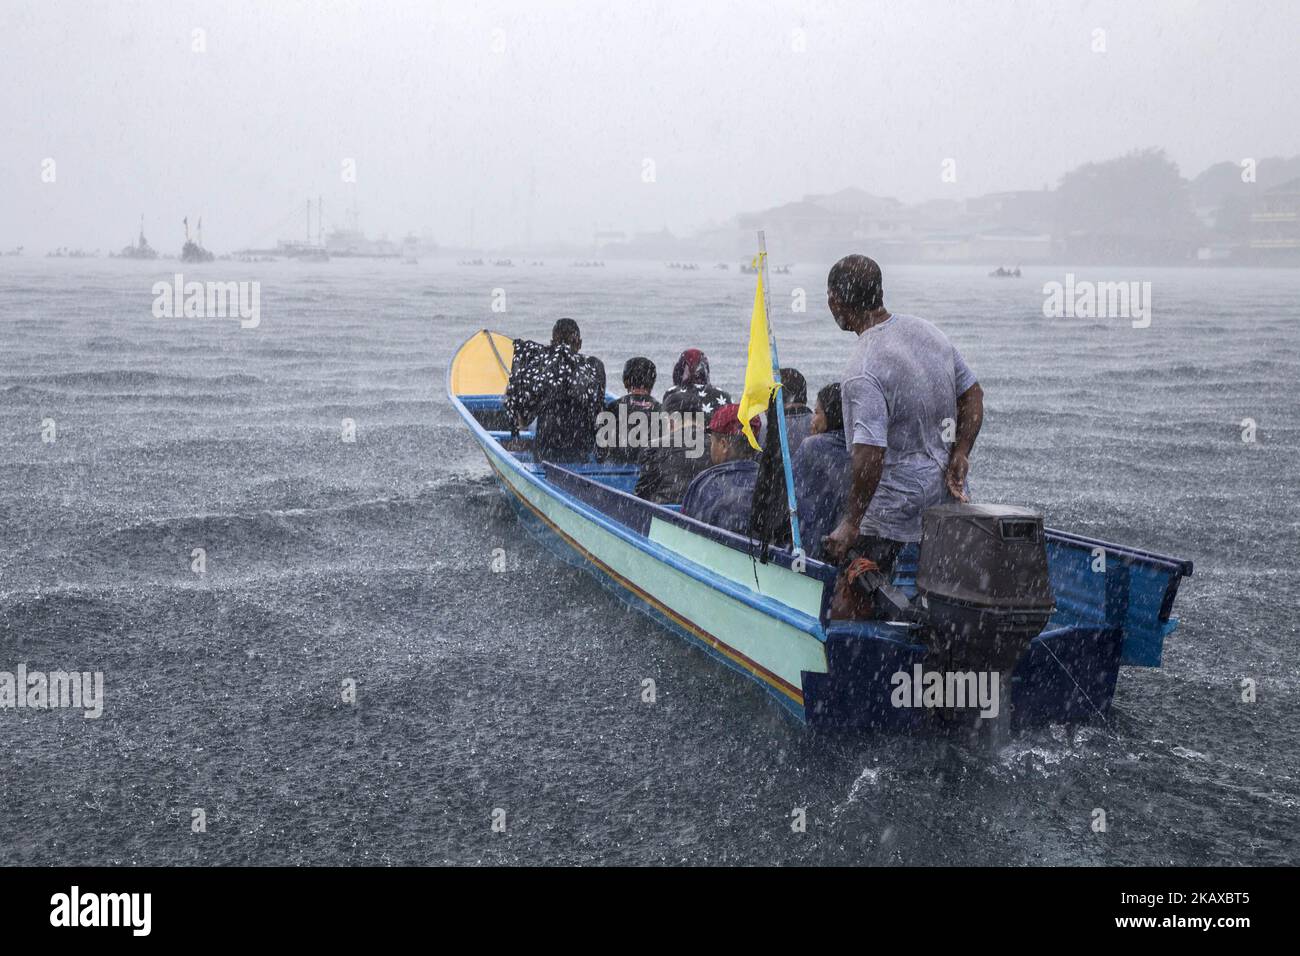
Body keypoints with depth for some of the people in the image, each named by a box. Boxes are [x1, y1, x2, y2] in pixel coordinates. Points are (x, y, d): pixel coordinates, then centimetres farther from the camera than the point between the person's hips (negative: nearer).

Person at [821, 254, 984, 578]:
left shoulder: (862, 372, -22)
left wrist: (851, 524, -19)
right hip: (945, 496, 8)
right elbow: (973, 394, 13)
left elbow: (869, 457, -27)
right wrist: (960, 455, 7)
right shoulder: (928, 330, 4)